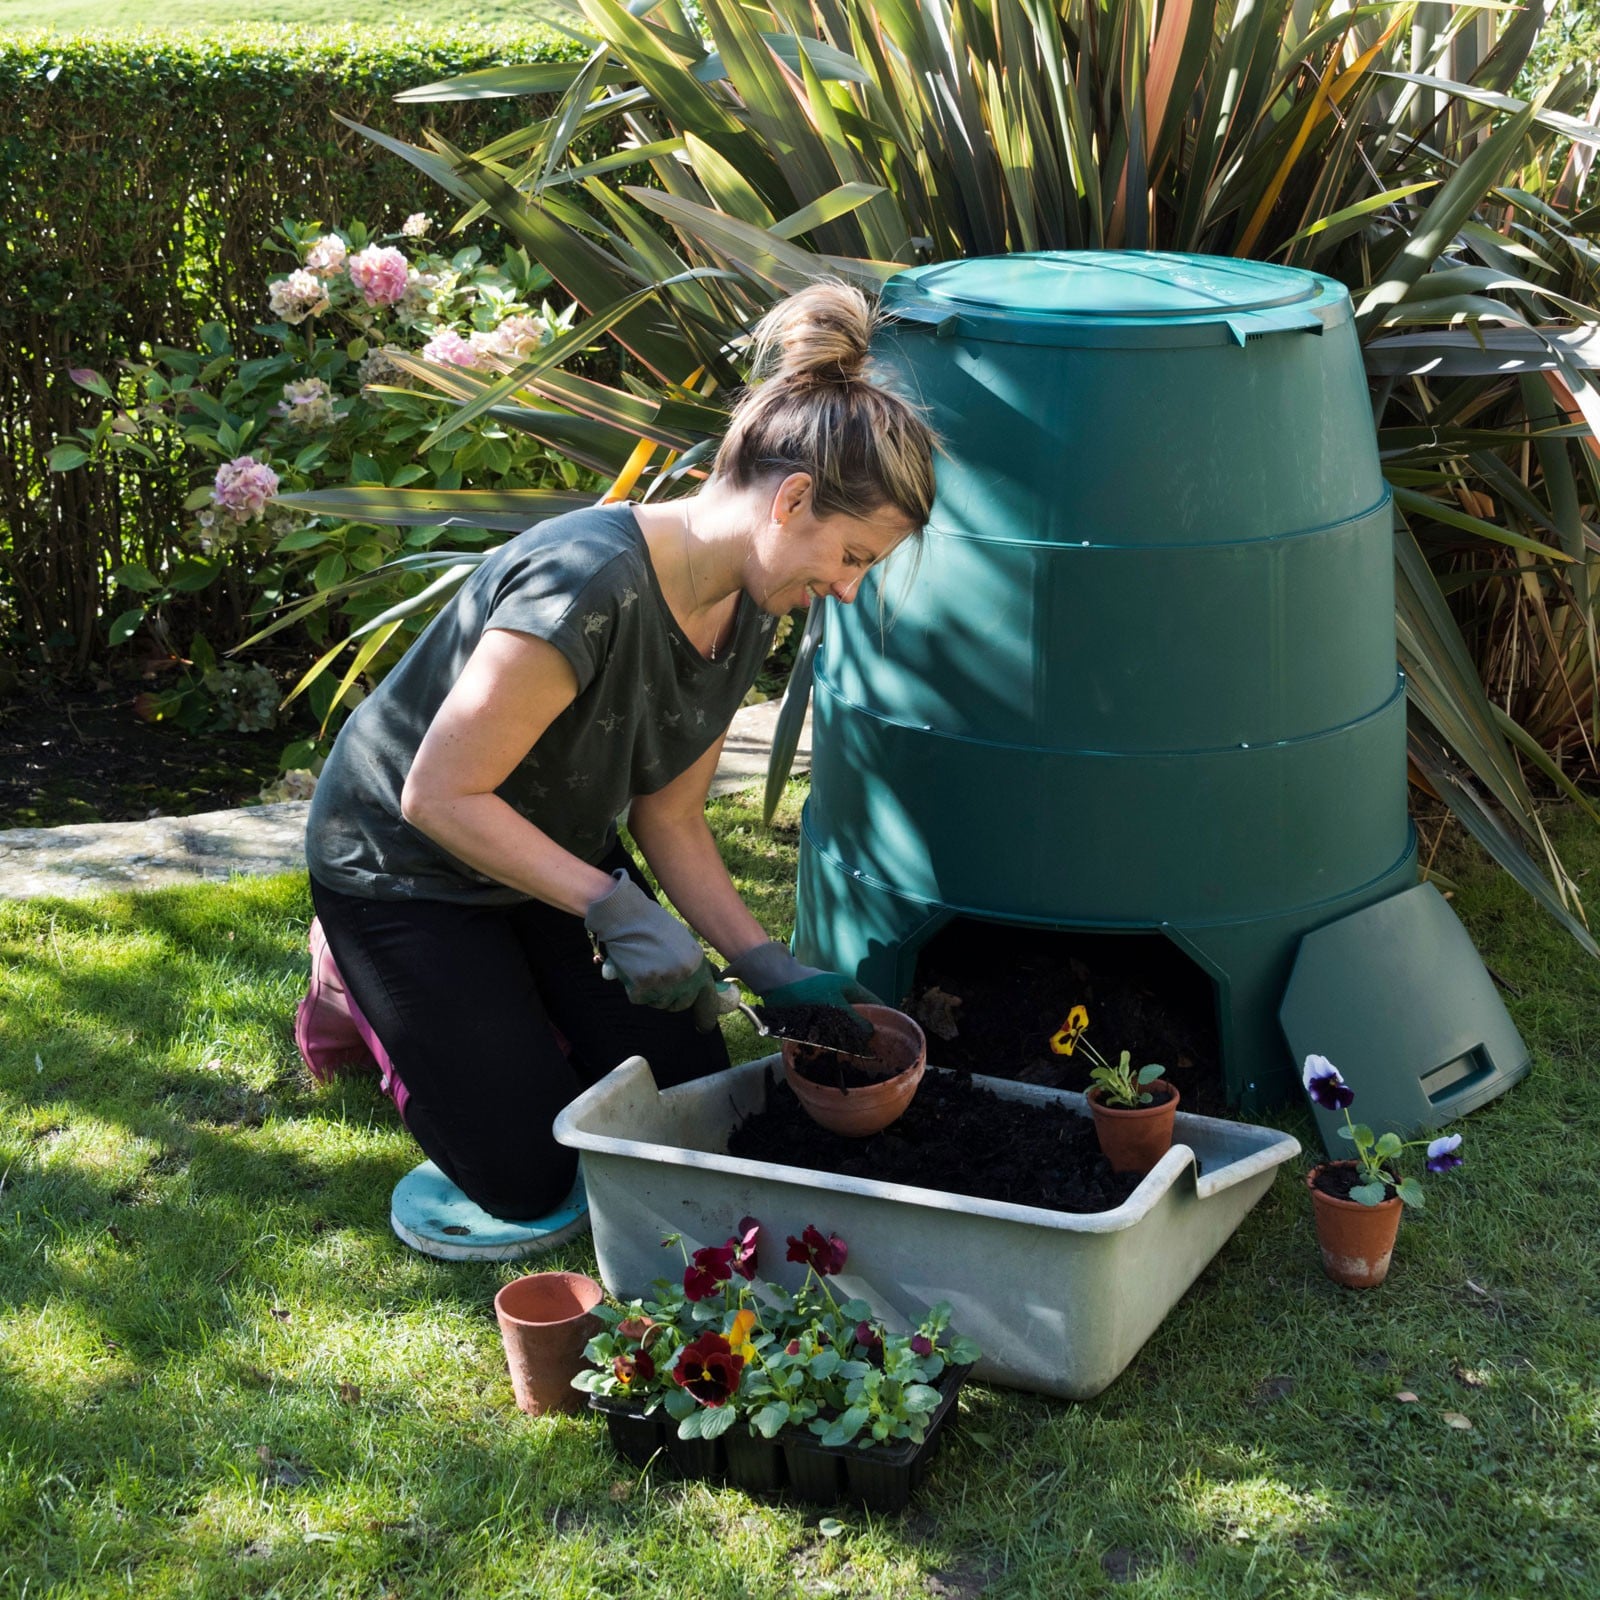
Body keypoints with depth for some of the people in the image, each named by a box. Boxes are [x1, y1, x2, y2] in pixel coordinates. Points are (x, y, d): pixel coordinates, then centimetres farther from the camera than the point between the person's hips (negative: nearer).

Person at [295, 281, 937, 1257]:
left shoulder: (745, 612, -8)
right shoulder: (590, 586, -36)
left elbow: (669, 818, -1)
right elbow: (439, 796, -31)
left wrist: (771, 970, -10)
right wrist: (615, 910, -32)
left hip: (557, 860, 8)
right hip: (407, 871, -8)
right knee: (531, 1177, -4)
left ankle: (501, 996, 25)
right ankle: (364, 989, 16)